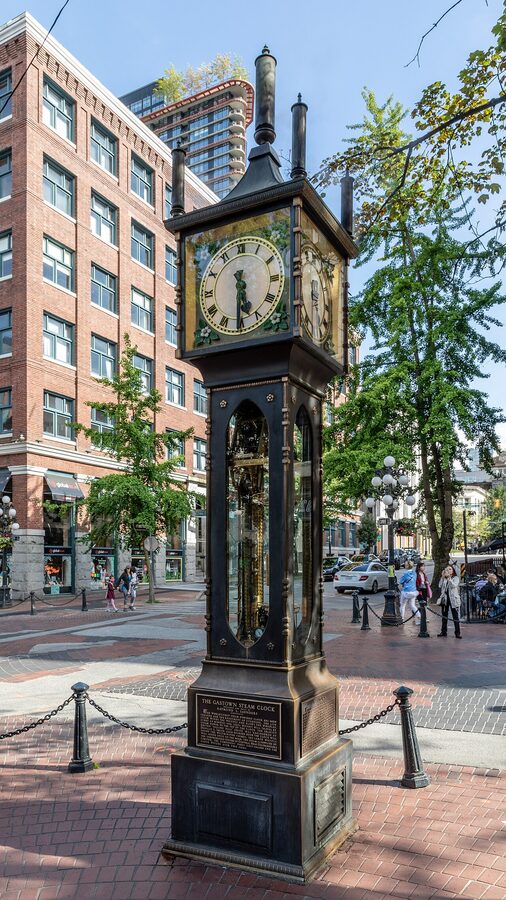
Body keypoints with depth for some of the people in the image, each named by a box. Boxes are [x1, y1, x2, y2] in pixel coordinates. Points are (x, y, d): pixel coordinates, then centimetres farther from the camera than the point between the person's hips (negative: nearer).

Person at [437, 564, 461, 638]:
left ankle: (457, 632, -1)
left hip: (453, 599, -4)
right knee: (444, 616, 11)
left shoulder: (455, 578, -1)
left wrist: (448, 577, -24)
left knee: (456, 616, -5)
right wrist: (443, 577, -13)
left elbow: (454, 585, -19)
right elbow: (440, 585, -6)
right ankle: (443, 632, 19)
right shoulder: (444, 579, 9)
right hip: (445, 599, 4)